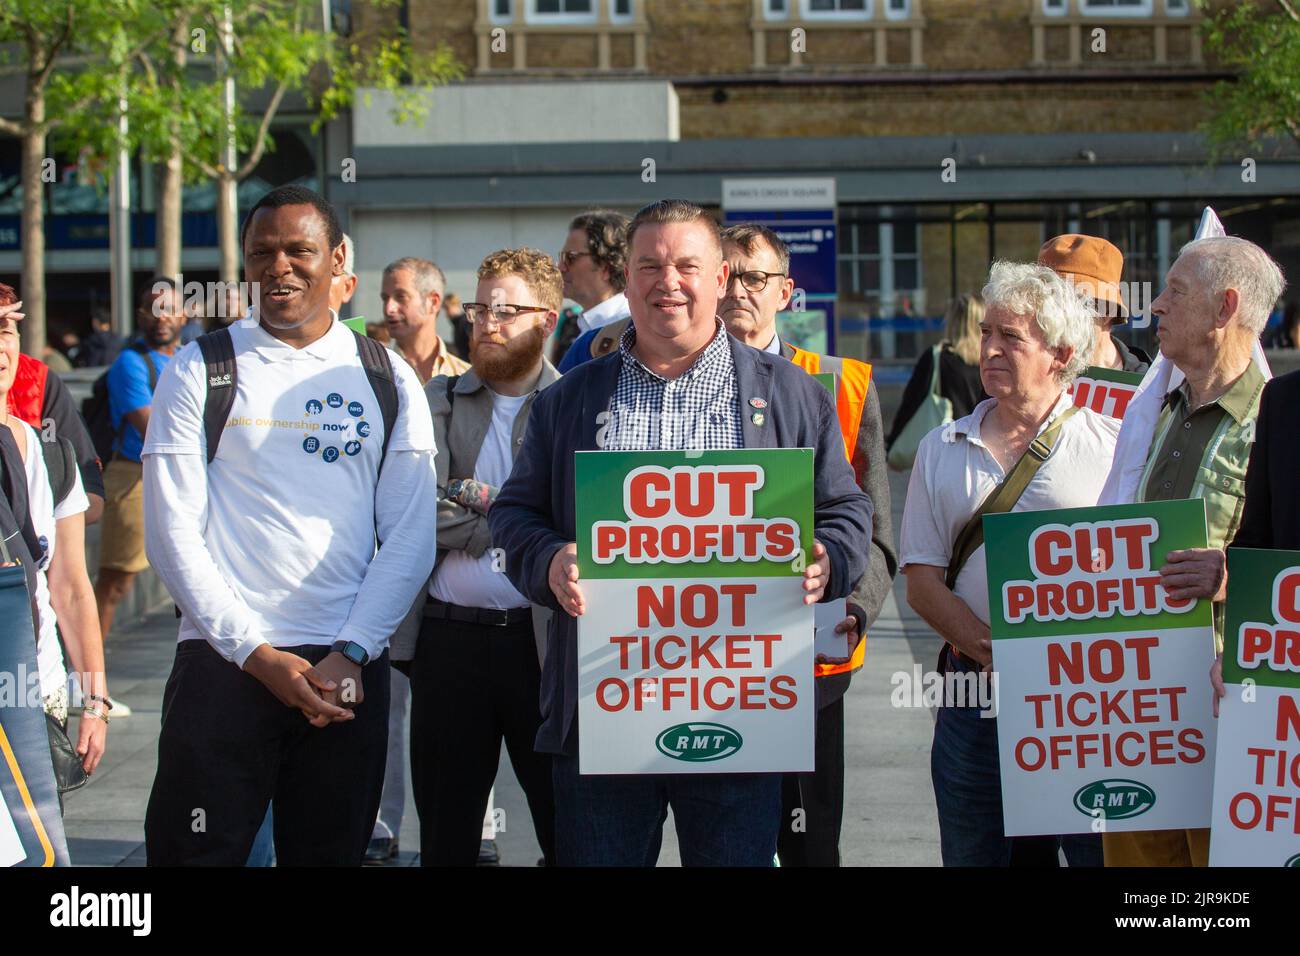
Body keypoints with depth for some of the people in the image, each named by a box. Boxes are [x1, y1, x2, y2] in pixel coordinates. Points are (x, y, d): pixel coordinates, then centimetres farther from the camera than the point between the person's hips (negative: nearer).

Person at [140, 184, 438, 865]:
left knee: (331, 852, 7)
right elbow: (172, 535, -2)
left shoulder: (389, 381, 9)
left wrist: (349, 654, -7)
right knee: (198, 850, -3)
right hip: (222, 662, -2)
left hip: (349, 674, 2)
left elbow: (410, 536, 5)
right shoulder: (200, 371, 4)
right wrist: (258, 654, -9)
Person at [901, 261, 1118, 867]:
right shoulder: (942, 450, 12)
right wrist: (988, 647, -10)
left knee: (1103, 851, -1)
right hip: (974, 692, 3)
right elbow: (922, 580, 7)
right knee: (971, 855, 7)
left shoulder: (1114, 446, 3)